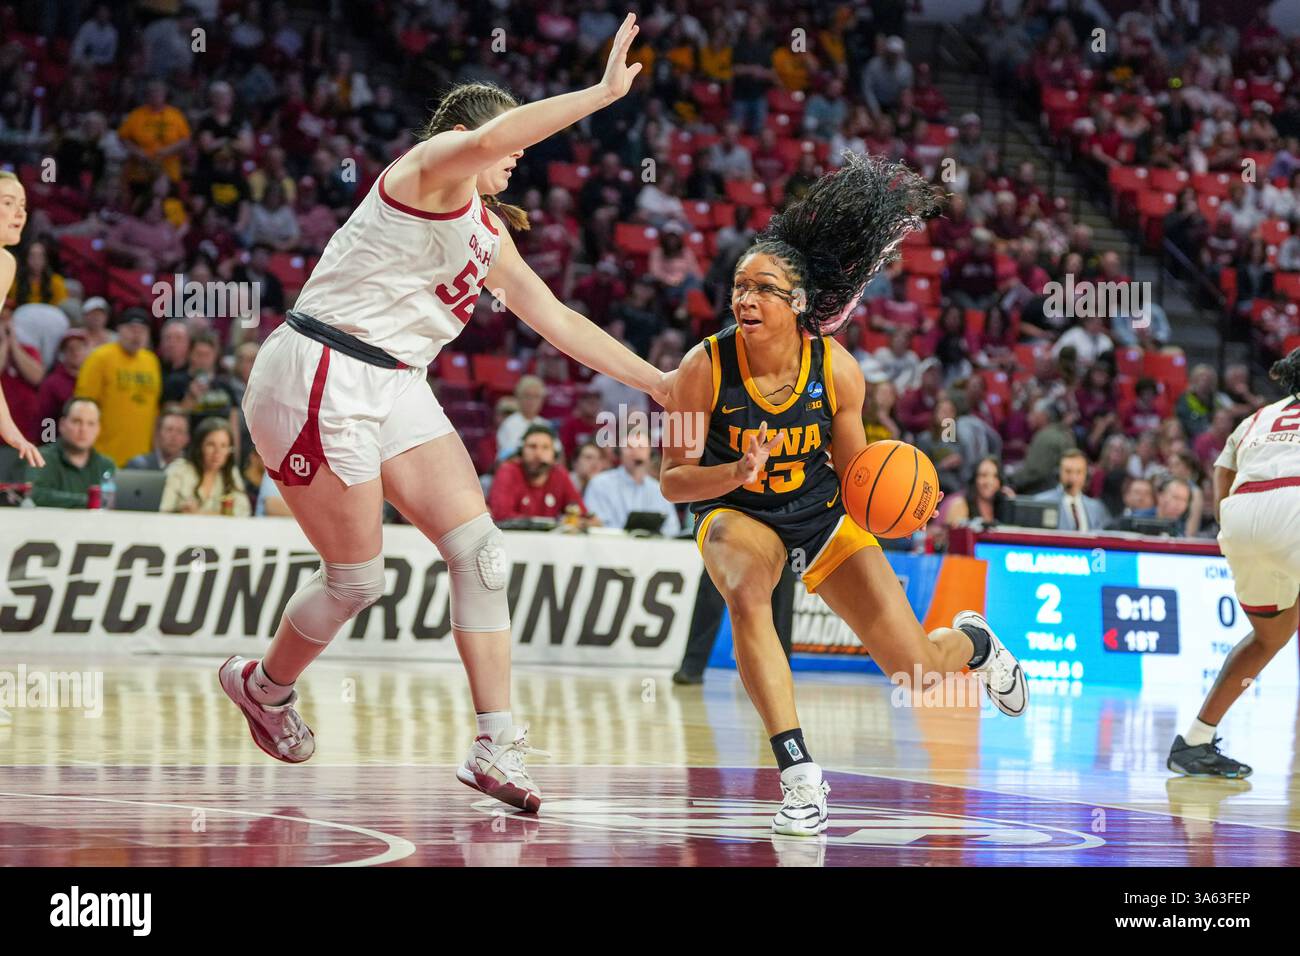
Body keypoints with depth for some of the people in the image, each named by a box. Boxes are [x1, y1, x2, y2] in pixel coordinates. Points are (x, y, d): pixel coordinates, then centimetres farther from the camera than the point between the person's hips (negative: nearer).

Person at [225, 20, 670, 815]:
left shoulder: (489, 233, 18)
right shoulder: (430, 169, -9)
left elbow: (557, 320, 21)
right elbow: (487, 138, -32)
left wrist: (658, 383, 17)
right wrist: (603, 92, -31)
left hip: (393, 389, 9)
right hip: (320, 378, -9)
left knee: (479, 548, -4)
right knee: (359, 578, -2)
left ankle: (497, 745, -7)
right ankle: (265, 684, 28)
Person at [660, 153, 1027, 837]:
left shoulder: (837, 370, -18)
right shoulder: (705, 367, -22)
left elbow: (854, 471, -3)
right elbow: (672, 480, -17)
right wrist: (739, 471, -36)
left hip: (822, 515, 1)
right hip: (737, 514, -1)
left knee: (914, 668, -5)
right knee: (746, 595, -38)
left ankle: (970, 641, 36)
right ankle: (799, 775, -33)